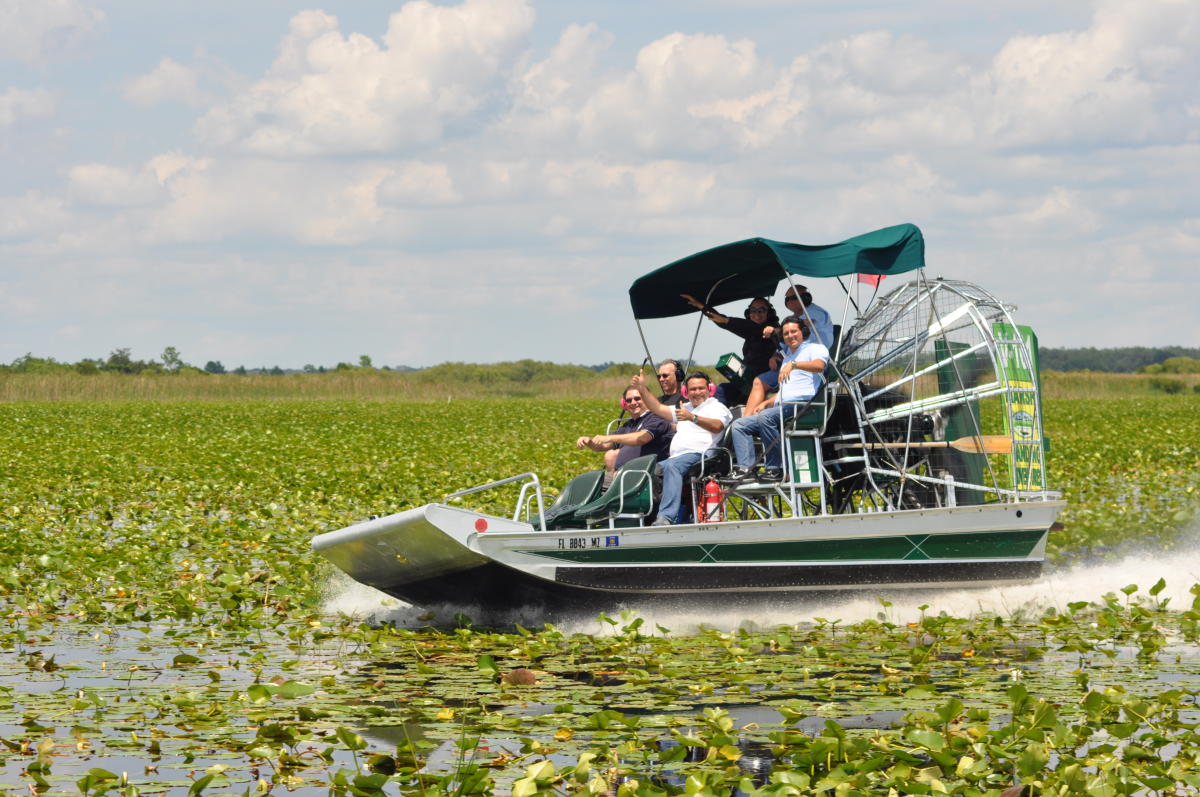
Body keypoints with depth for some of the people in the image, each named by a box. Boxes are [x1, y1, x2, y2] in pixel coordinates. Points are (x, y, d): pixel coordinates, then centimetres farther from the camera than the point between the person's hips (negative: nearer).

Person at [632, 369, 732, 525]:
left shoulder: (717, 407, 8)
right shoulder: (686, 408, 34)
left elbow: (717, 426, -14)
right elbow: (658, 408, 31)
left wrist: (693, 418, -29)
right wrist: (642, 388, 21)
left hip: (698, 455, -8)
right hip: (675, 457, 9)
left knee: (671, 466, -36)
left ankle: (667, 517, -50)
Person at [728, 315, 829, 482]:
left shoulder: (815, 348, 5)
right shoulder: (787, 357, 32)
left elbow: (819, 365, -20)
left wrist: (793, 364, -33)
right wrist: (765, 404, 18)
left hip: (802, 404, -9)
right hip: (781, 409, 9)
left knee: (765, 418, -35)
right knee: (739, 425, 0)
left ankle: (775, 468, -30)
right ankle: (745, 468, -17)